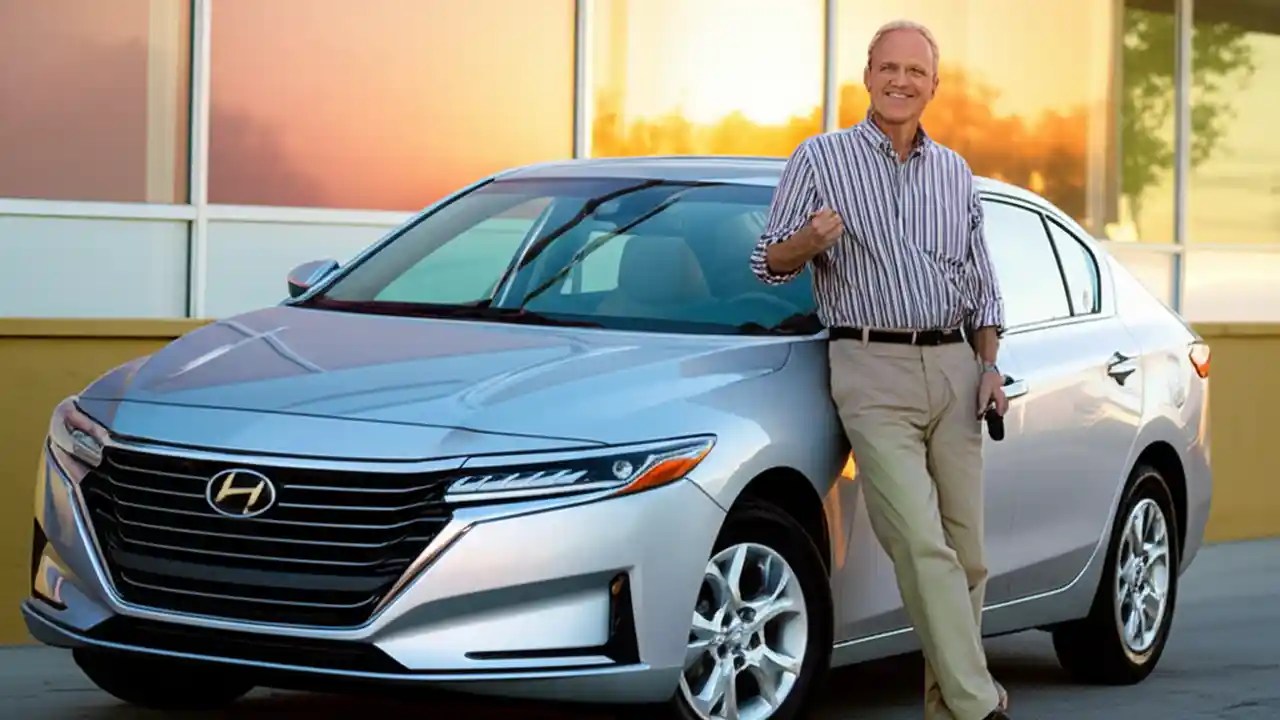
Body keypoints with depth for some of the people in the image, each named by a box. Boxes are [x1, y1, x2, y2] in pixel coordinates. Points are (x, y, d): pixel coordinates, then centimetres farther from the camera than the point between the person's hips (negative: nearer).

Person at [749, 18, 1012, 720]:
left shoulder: (955, 171, 17)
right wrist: (810, 241, -19)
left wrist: (990, 365, 9)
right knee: (922, 546, -15)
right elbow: (768, 262, 2)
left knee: (965, 552, 2)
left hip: (952, 365, 5)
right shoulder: (820, 158, 4)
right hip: (874, 370, -5)